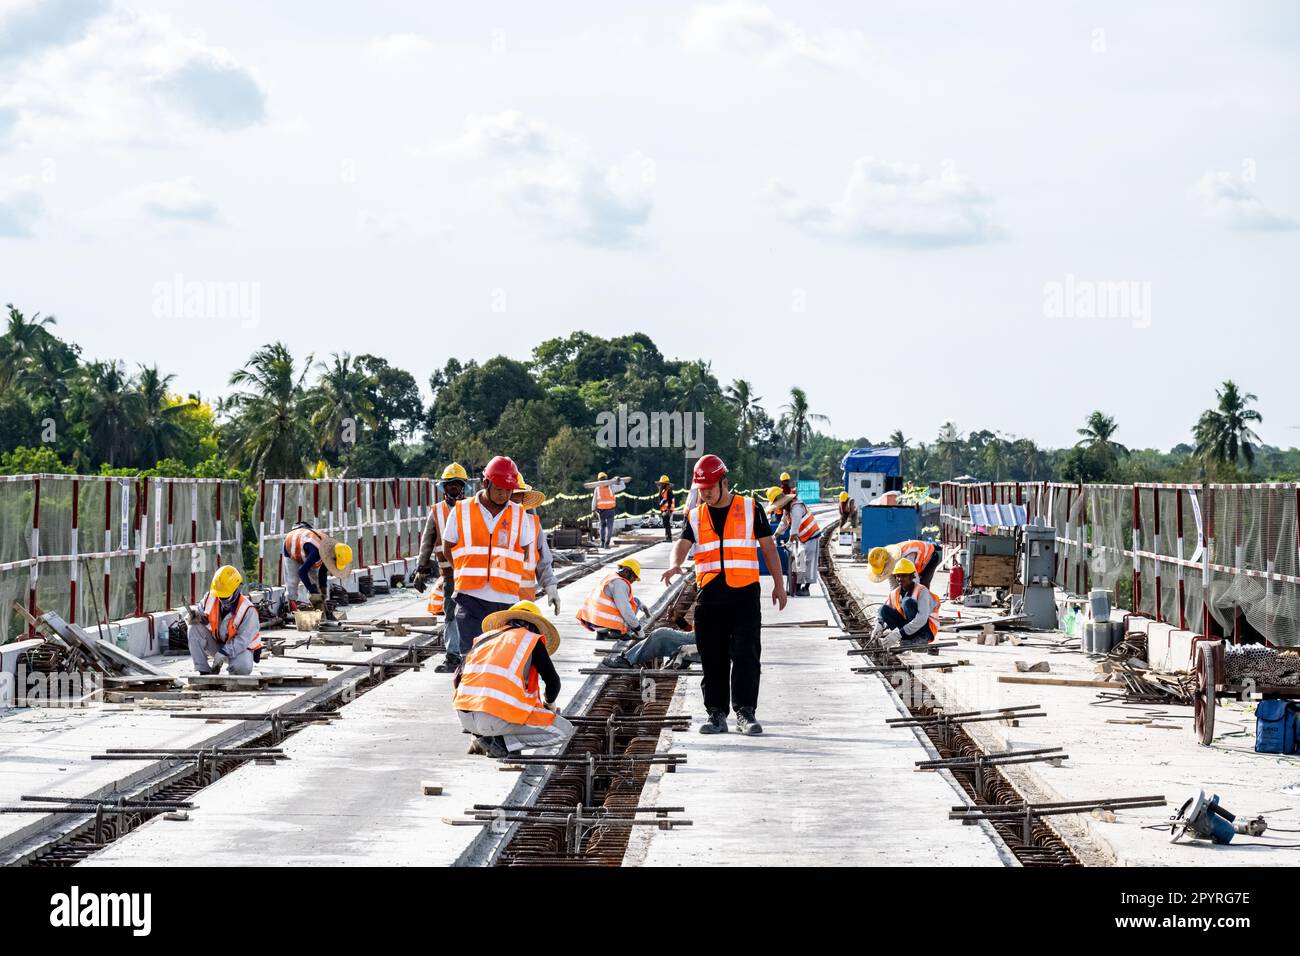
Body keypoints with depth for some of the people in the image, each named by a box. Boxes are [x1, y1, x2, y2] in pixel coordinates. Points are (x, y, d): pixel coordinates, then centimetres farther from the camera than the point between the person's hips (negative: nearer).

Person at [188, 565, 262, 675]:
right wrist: (197, 617, -25)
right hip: (216, 643, 5)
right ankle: (204, 672, -18)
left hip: (240, 648, -5)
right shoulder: (210, 598, -9)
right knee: (194, 629, -21)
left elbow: (242, 640, -26)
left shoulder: (248, 611, -23)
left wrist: (223, 654, -36)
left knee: (243, 667, -38)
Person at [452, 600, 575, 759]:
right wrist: (549, 703, 29)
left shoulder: (484, 638, 24)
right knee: (565, 730, 6)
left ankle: (481, 735, 12)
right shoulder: (532, 640, 10)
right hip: (498, 719, -6)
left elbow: (458, 679, 22)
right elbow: (553, 681, 8)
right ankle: (501, 742, -6)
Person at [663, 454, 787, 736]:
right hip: (709, 595, 3)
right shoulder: (696, 517, 12)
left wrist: (778, 584, 9)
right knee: (713, 658, 4)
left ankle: (745, 712, -5)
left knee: (746, 654, -9)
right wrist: (675, 565, -25)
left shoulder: (750, 509, 7)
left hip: (744, 593, -3)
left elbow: (768, 547, 11)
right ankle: (717, 713, 11)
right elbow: (683, 543, -3)